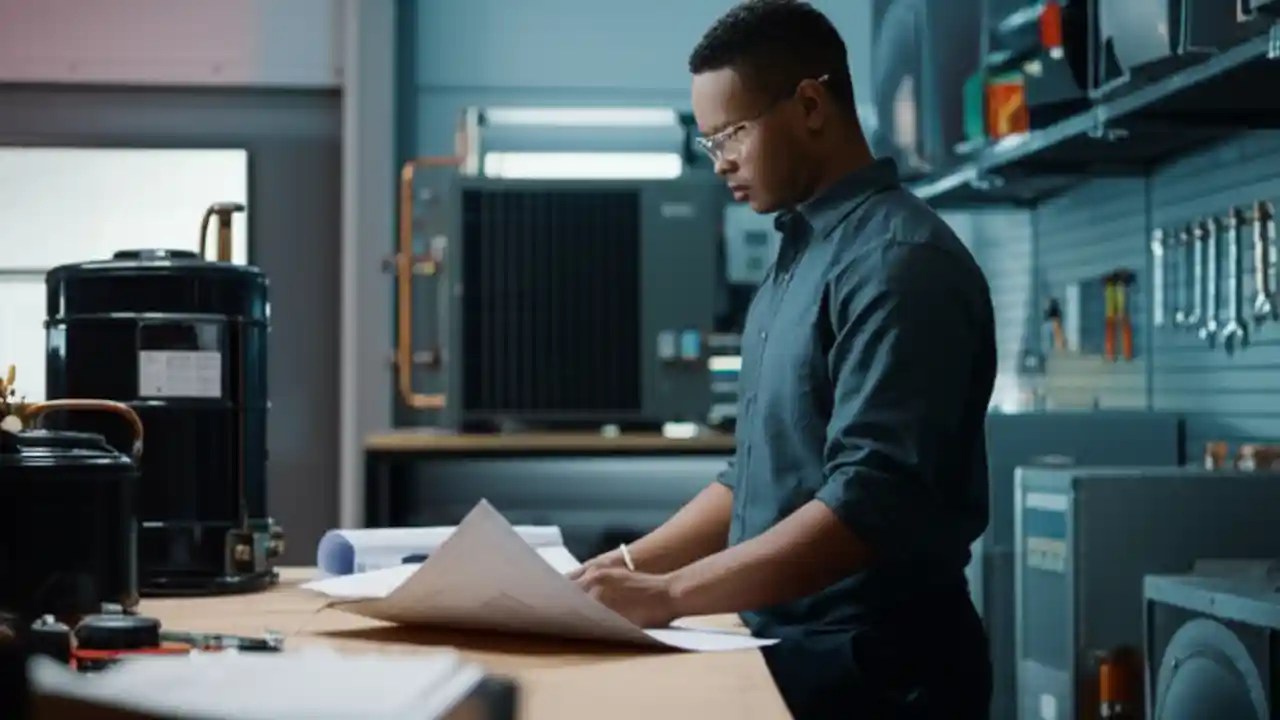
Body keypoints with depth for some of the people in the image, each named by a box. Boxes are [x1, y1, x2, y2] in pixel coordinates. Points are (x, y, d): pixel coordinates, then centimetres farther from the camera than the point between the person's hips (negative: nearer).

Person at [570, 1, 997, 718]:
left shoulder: (899, 261, -17)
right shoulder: (798, 258, 13)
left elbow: (871, 505, -27)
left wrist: (670, 594, -27)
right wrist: (636, 563, 6)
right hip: (789, 650, 9)